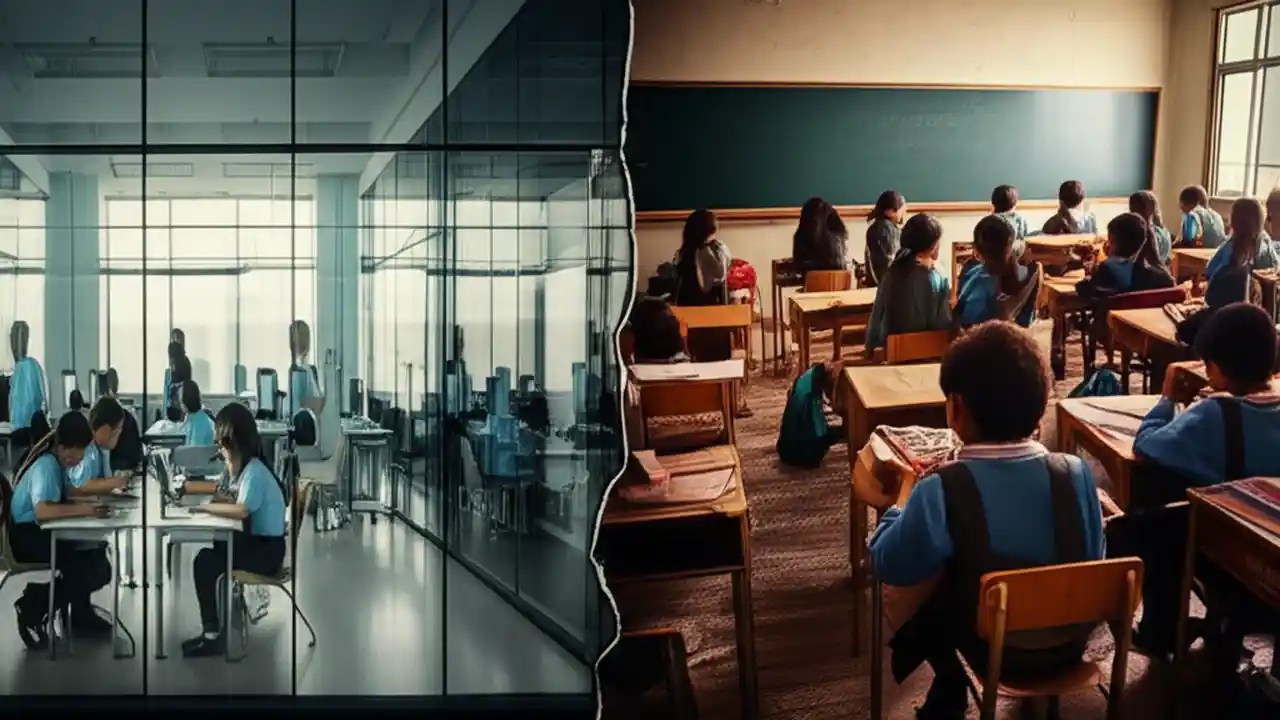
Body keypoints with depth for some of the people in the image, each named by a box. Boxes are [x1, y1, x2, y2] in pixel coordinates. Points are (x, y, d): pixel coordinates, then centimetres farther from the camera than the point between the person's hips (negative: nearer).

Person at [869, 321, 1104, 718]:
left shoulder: (943, 491, -25)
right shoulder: (1076, 473, -16)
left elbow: (888, 565, -12)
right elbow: (1092, 560, 0)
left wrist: (908, 490, 2)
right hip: (1071, 644, 3)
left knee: (922, 594, 22)